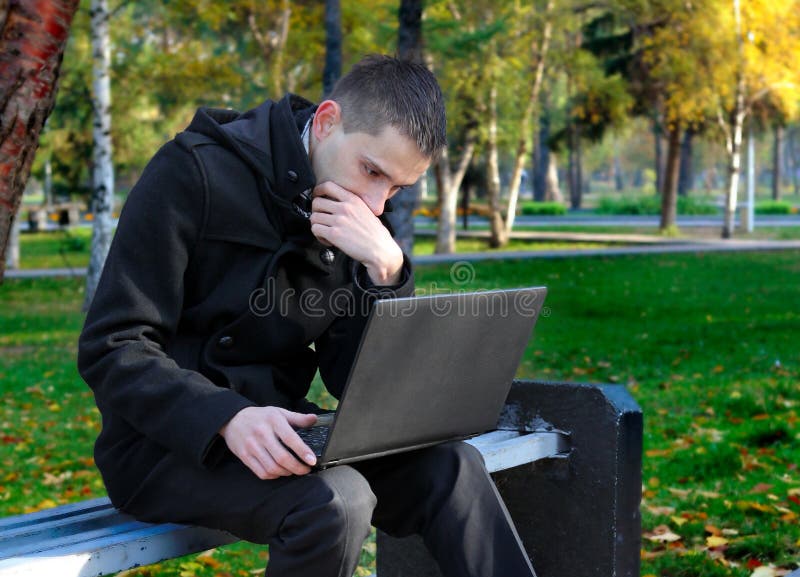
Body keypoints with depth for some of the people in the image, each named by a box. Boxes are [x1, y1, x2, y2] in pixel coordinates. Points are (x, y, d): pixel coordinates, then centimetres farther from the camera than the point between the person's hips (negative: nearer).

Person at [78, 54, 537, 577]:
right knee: (335, 500, -31)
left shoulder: (359, 221, 5)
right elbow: (111, 349, -17)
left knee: (450, 466, -16)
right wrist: (230, 418, -33)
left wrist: (386, 273, -15)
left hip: (278, 433, 6)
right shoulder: (196, 175, -13)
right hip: (165, 444, -6)